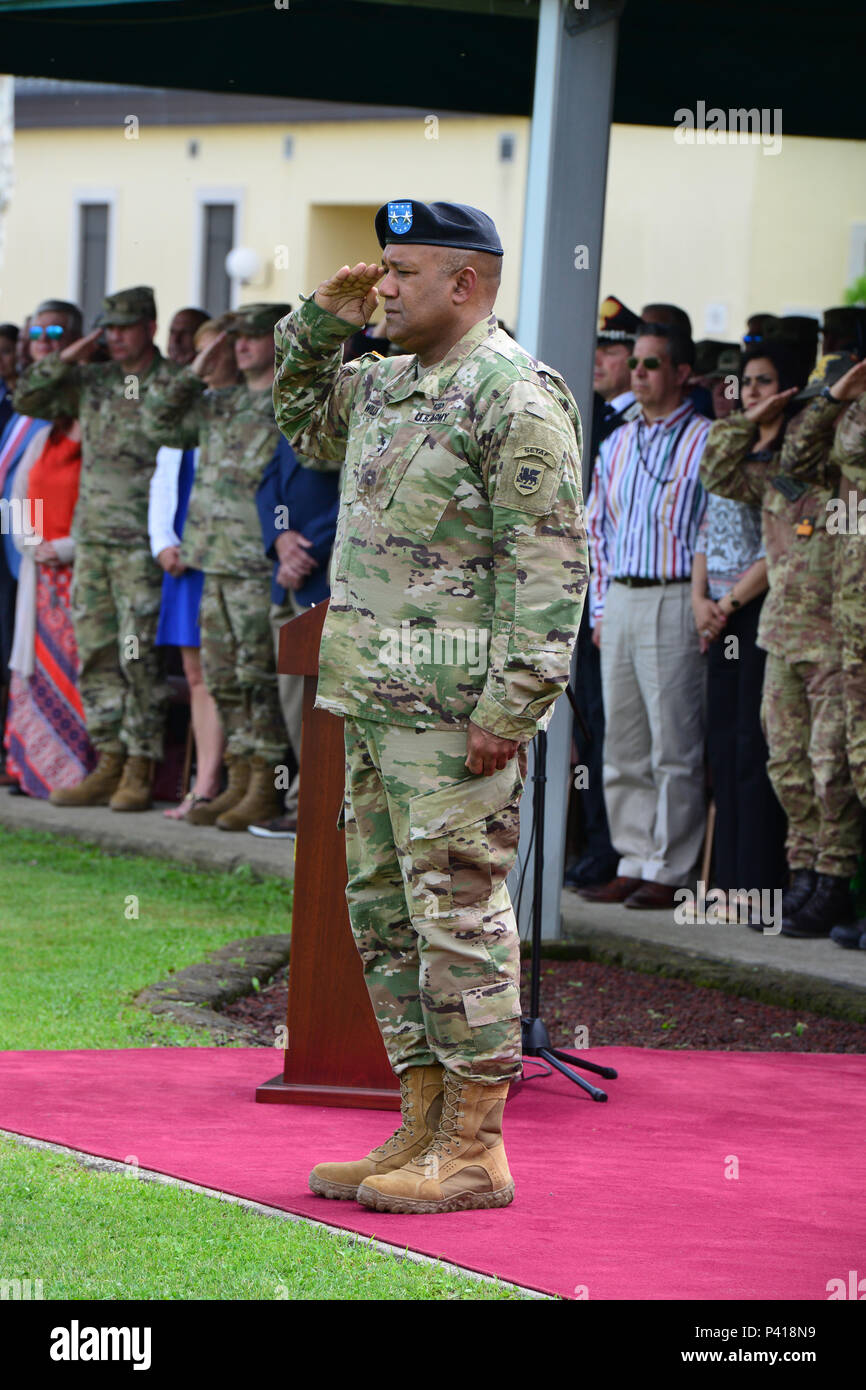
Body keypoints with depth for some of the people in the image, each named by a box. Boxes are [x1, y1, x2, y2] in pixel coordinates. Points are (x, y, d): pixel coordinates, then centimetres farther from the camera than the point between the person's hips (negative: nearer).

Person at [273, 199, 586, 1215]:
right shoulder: (389, 384, 16)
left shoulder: (516, 397, -13)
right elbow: (303, 423, 36)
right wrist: (321, 322, 18)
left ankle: (473, 1151, -2)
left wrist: (510, 708, -21)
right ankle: (423, 1128, 19)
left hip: (458, 708, -10)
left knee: (457, 913, -7)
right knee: (384, 913, 12)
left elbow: (551, 567, -17)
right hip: (378, 701, 10)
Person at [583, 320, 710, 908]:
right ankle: (633, 863, 13)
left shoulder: (706, 442, -3)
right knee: (623, 745, 8)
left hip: (675, 603, -6)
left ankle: (669, 871, -1)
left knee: (674, 747, -5)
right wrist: (601, 607, 15)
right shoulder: (616, 445, 16)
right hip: (620, 602, 7)